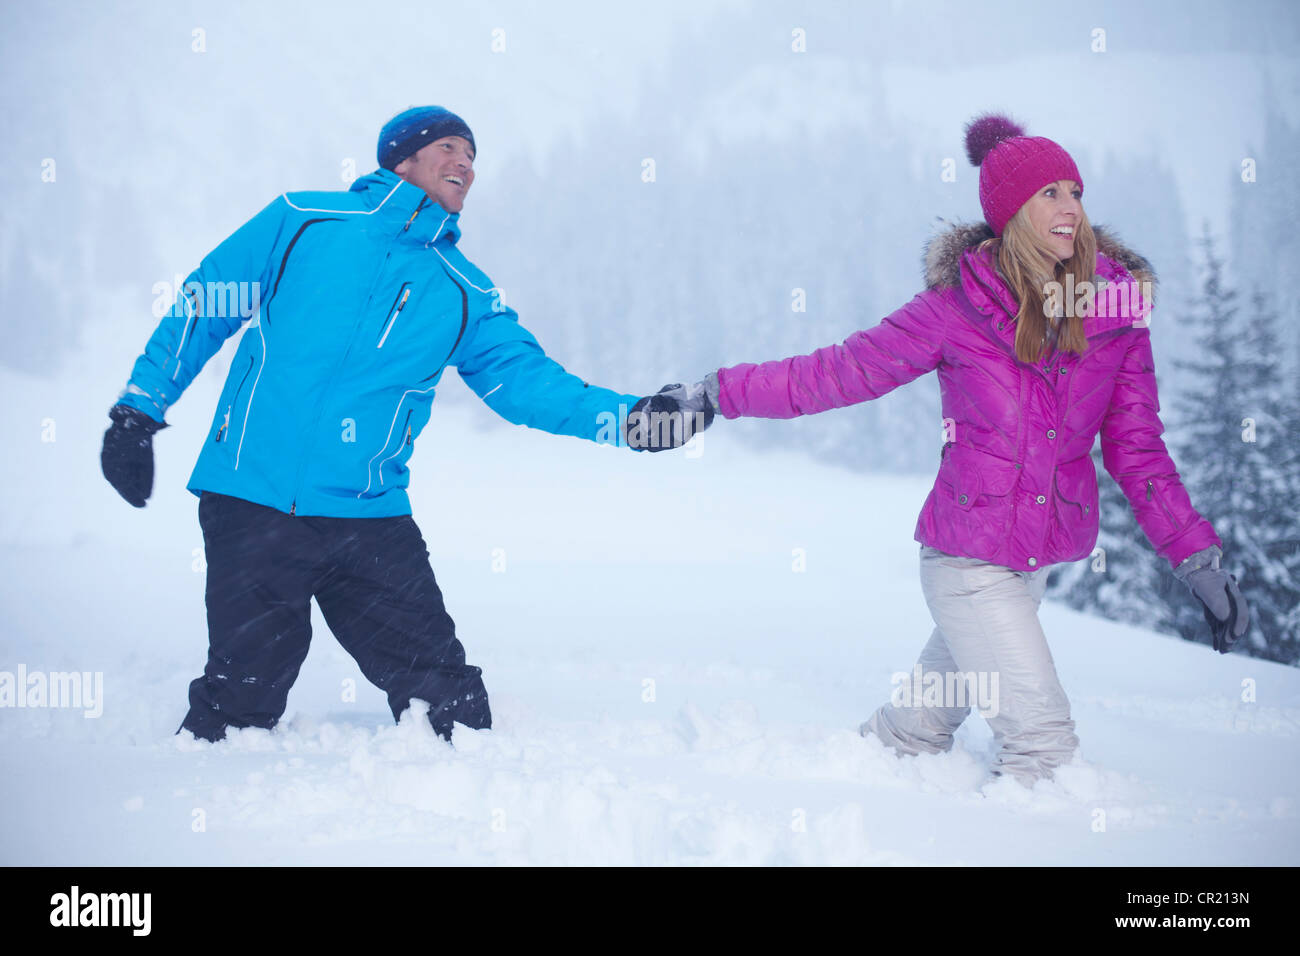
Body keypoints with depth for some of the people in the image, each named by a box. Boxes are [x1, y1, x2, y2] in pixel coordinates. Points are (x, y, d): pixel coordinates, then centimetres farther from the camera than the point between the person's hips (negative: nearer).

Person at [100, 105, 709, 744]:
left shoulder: (464, 292, 13)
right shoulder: (306, 220, 6)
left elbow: (527, 379, 3)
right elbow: (200, 305, 10)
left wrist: (630, 418, -12)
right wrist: (137, 412, 6)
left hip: (370, 519, 2)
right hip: (251, 501, -2)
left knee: (448, 702, -4)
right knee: (241, 702, 0)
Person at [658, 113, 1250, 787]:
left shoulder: (1115, 307, 1)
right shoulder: (958, 308, -10)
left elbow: (1135, 448, 6)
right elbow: (841, 372, -2)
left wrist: (1199, 560, 2)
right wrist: (721, 393, -3)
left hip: (1040, 556, 4)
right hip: (970, 556, -4)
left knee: (919, 727, 16)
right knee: (1044, 742, -9)